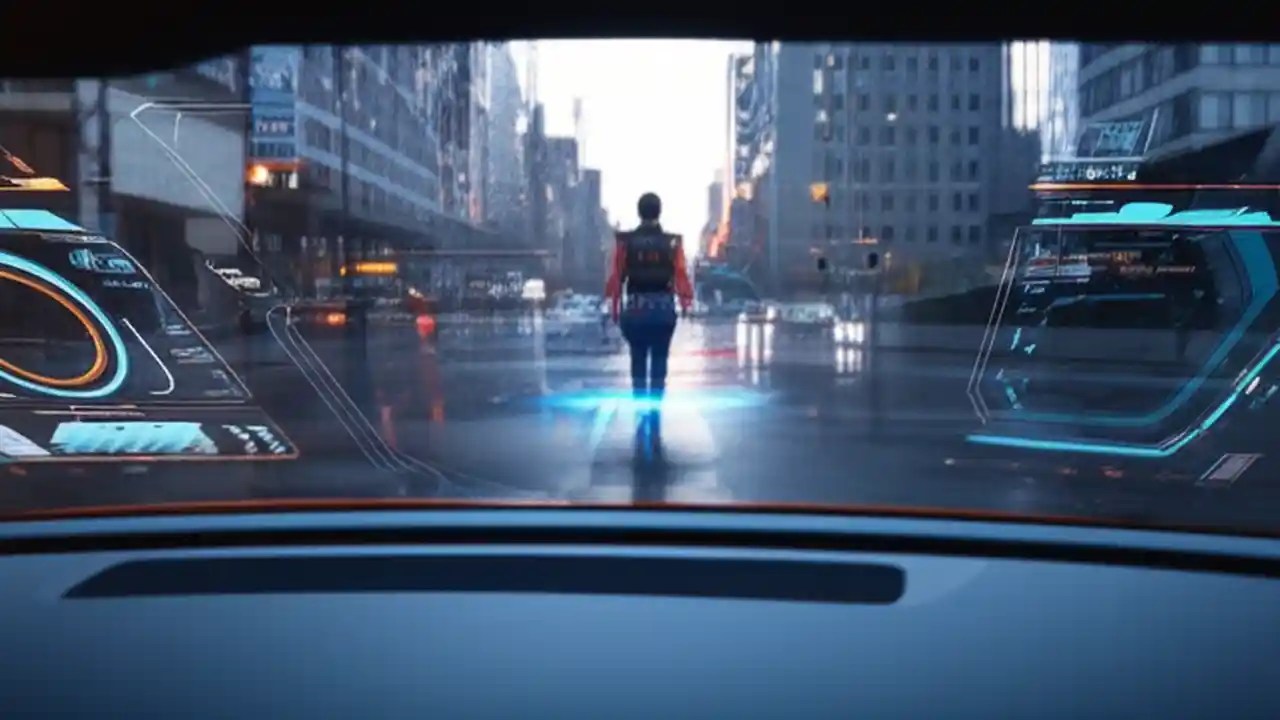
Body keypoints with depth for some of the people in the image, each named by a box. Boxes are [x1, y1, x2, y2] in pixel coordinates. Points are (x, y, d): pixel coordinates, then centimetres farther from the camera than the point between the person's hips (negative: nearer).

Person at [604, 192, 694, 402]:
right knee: (659, 360, 7)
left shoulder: (625, 242, -2)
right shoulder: (672, 242, -2)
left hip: (635, 308, 1)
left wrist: (614, 306, 2)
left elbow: (616, 276, -3)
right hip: (663, 308, 0)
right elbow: (681, 275, -7)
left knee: (638, 359, 11)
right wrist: (686, 300, -1)